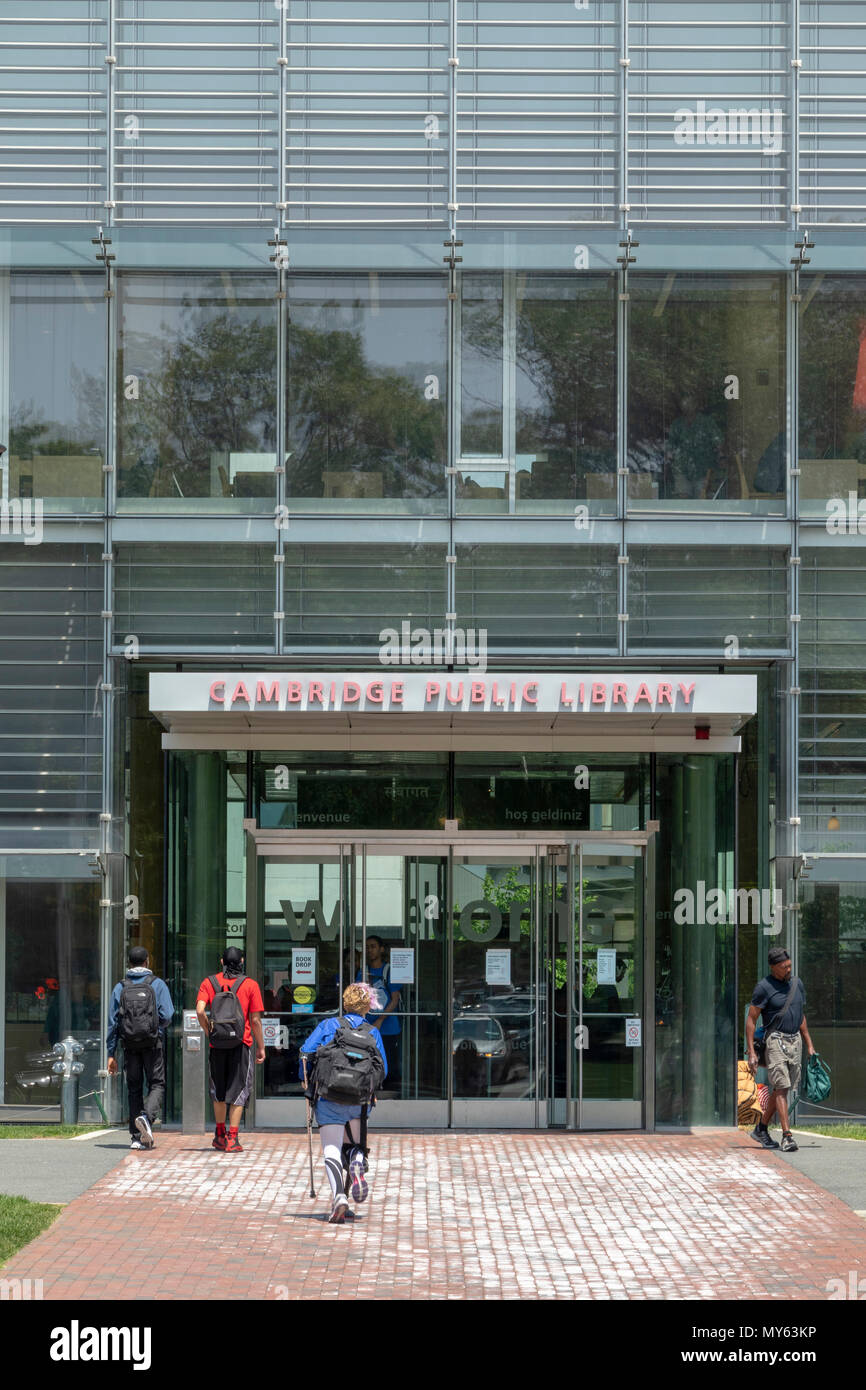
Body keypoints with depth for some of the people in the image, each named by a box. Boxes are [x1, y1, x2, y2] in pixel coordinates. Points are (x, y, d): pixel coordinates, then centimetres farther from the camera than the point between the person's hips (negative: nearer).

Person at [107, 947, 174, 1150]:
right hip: (153, 1042, -2)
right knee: (156, 1084, 5)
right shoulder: (158, 984, -1)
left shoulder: (120, 987, 6)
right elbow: (167, 1015, -9)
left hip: (130, 1044, 2)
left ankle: (137, 1137, 5)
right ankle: (147, 1116, -24)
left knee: (134, 1088, 9)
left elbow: (112, 1022, 4)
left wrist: (111, 1053, 7)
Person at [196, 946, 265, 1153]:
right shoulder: (250, 985, -1)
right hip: (241, 1043, -2)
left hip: (217, 1044, 2)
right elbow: (255, 1020, -3)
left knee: (219, 1090, 18)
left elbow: (200, 1010, -10)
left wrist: (210, 1033, 3)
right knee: (238, 1091, 2)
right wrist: (261, 1047, 4)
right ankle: (232, 1139, -3)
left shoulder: (209, 982, 4)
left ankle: (220, 1134, 26)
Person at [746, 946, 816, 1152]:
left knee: (782, 1088, 8)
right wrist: (751, 1052, -13)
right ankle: (787, 1136, -19)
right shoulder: (764, 987, -8)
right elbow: (751, 1020, -7)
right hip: (775, 1040, -6)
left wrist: (809, 1044, 20)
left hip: (795, 1040, 6)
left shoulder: (797, 984, 13)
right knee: (781, 1088, -14)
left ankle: (761, 1129, 23)